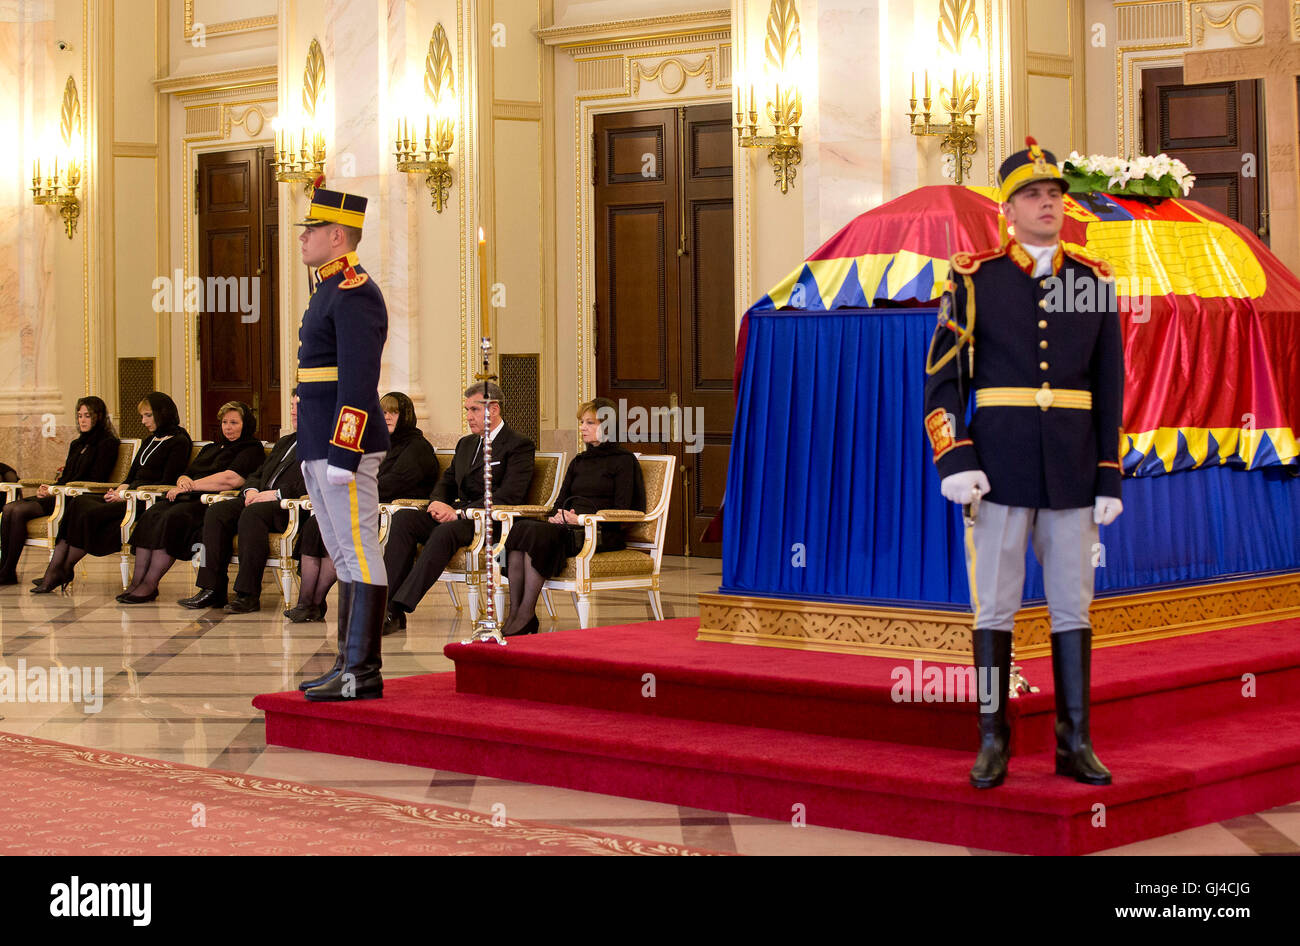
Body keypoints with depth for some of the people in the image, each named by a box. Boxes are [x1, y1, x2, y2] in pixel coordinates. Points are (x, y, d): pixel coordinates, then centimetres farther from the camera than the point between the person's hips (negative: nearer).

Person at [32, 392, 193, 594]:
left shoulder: (179, 442, -2)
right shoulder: (149, 441, 26)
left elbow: (166, 483, -11)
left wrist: (126, 494, -14)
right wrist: (118, 491, 1)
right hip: (129, 497, 8)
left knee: (89, 513, -25)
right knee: (78, 501, -17)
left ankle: (65, 570, -11)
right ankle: (55, 570, -23)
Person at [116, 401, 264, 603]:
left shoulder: (251, 449, 5)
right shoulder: (211, 448, 32)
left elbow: (231, 479, -11)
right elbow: (186, 474, 26)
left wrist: (192, 485, -8)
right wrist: (184, 480, 0)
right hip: (191, 497, 7)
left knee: (173, 517, -32)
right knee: (151, 515, -22)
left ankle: (150, 585, -29)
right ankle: (137, 581, -27)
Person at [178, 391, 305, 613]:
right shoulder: (284, 442, 31)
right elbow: (257, 474, 29)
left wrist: (278, 493, -19)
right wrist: (251, 490, 5)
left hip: (288, 508, -8)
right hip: (260, 499, 8)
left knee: (252, 514, -36)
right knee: (217, 511, -15)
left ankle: (248, 594, -34)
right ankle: (213, 590, -19)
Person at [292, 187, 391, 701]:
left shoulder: (355, 293, -13)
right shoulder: (332, 292, 19)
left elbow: (360, 381, -21)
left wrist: (343, 456, -24)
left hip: (346, 447, -11)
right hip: (322, 447, 11)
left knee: (359, 554, -8)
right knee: (345, 557, 11)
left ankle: (364, 673, -7)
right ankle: (350, 664, 15)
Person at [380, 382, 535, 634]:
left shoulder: (519, 446, -2)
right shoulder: (466, 443, 25)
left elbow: (509, 496, -14)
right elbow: (447, 482, 24)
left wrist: (461, 512, -20)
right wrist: (437, 502, -2)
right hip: (458, 516, 7)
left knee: (447, 530, -37)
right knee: (403, 517, -20)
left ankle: (399, 608, -43)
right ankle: (388, 601, -29)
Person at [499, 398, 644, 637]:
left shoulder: (623, 460, 4)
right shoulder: (578, 462, 26)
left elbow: (621, 511, -5)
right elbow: (561, 502, 24)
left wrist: (580, 519, -15)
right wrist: (555, 516, -1)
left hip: (601, 534, -7)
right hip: (568, 527, 7)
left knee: (536, 533, -32)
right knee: (521, 527, -25)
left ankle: (526, 614, -31)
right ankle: (515, 612, -32)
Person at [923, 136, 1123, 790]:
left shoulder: (1094, 281, 7)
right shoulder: (975, 278, 0)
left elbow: (1109, 388, 9)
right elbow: (942, 379, -2)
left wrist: (1110, 479, 3)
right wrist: (954, 462, -13)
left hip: (1072, 473, 2)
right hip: (999, 467, -2)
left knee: (1073, 605, 5)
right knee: (994, 605, 2)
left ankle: (1075, 743, 11)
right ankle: (993, 741, 9)